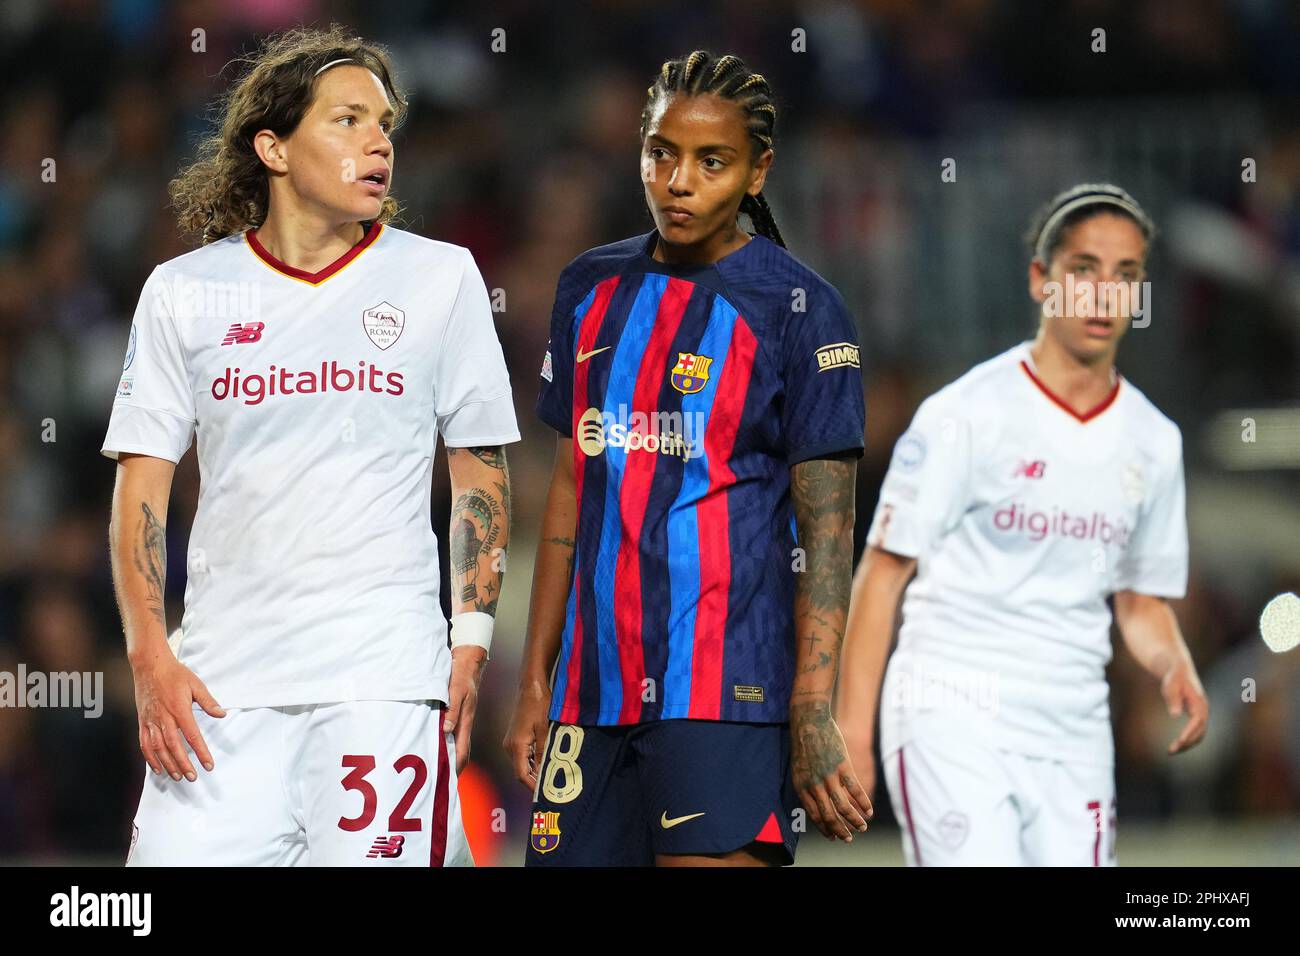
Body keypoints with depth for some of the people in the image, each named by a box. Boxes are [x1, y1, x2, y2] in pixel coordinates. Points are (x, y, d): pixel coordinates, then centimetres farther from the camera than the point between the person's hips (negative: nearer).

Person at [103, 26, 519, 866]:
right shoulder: (184, 292, 7)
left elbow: (480, 471, 11)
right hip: (222, 676, 1)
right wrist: (150, 654, -3)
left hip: (386, 671, -1)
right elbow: (142, 483, 8)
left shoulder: (441, 277, 6)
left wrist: (472, 638, 2)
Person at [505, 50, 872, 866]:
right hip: (596, 690, 6)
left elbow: (827, 522, -7)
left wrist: (814, 711, -15)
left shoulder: (797, 306, -3)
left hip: (729, 685, -6)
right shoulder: (593, 289, 14)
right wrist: (536, 682, 14)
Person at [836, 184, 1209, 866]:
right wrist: (851, 733, -11)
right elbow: (881, 573, -5)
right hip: (953, 725, -5)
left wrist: (1175, 669, -3)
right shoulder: (968, 414, -6)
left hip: (1073, 739, 6)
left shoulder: (1154, 443, 11)